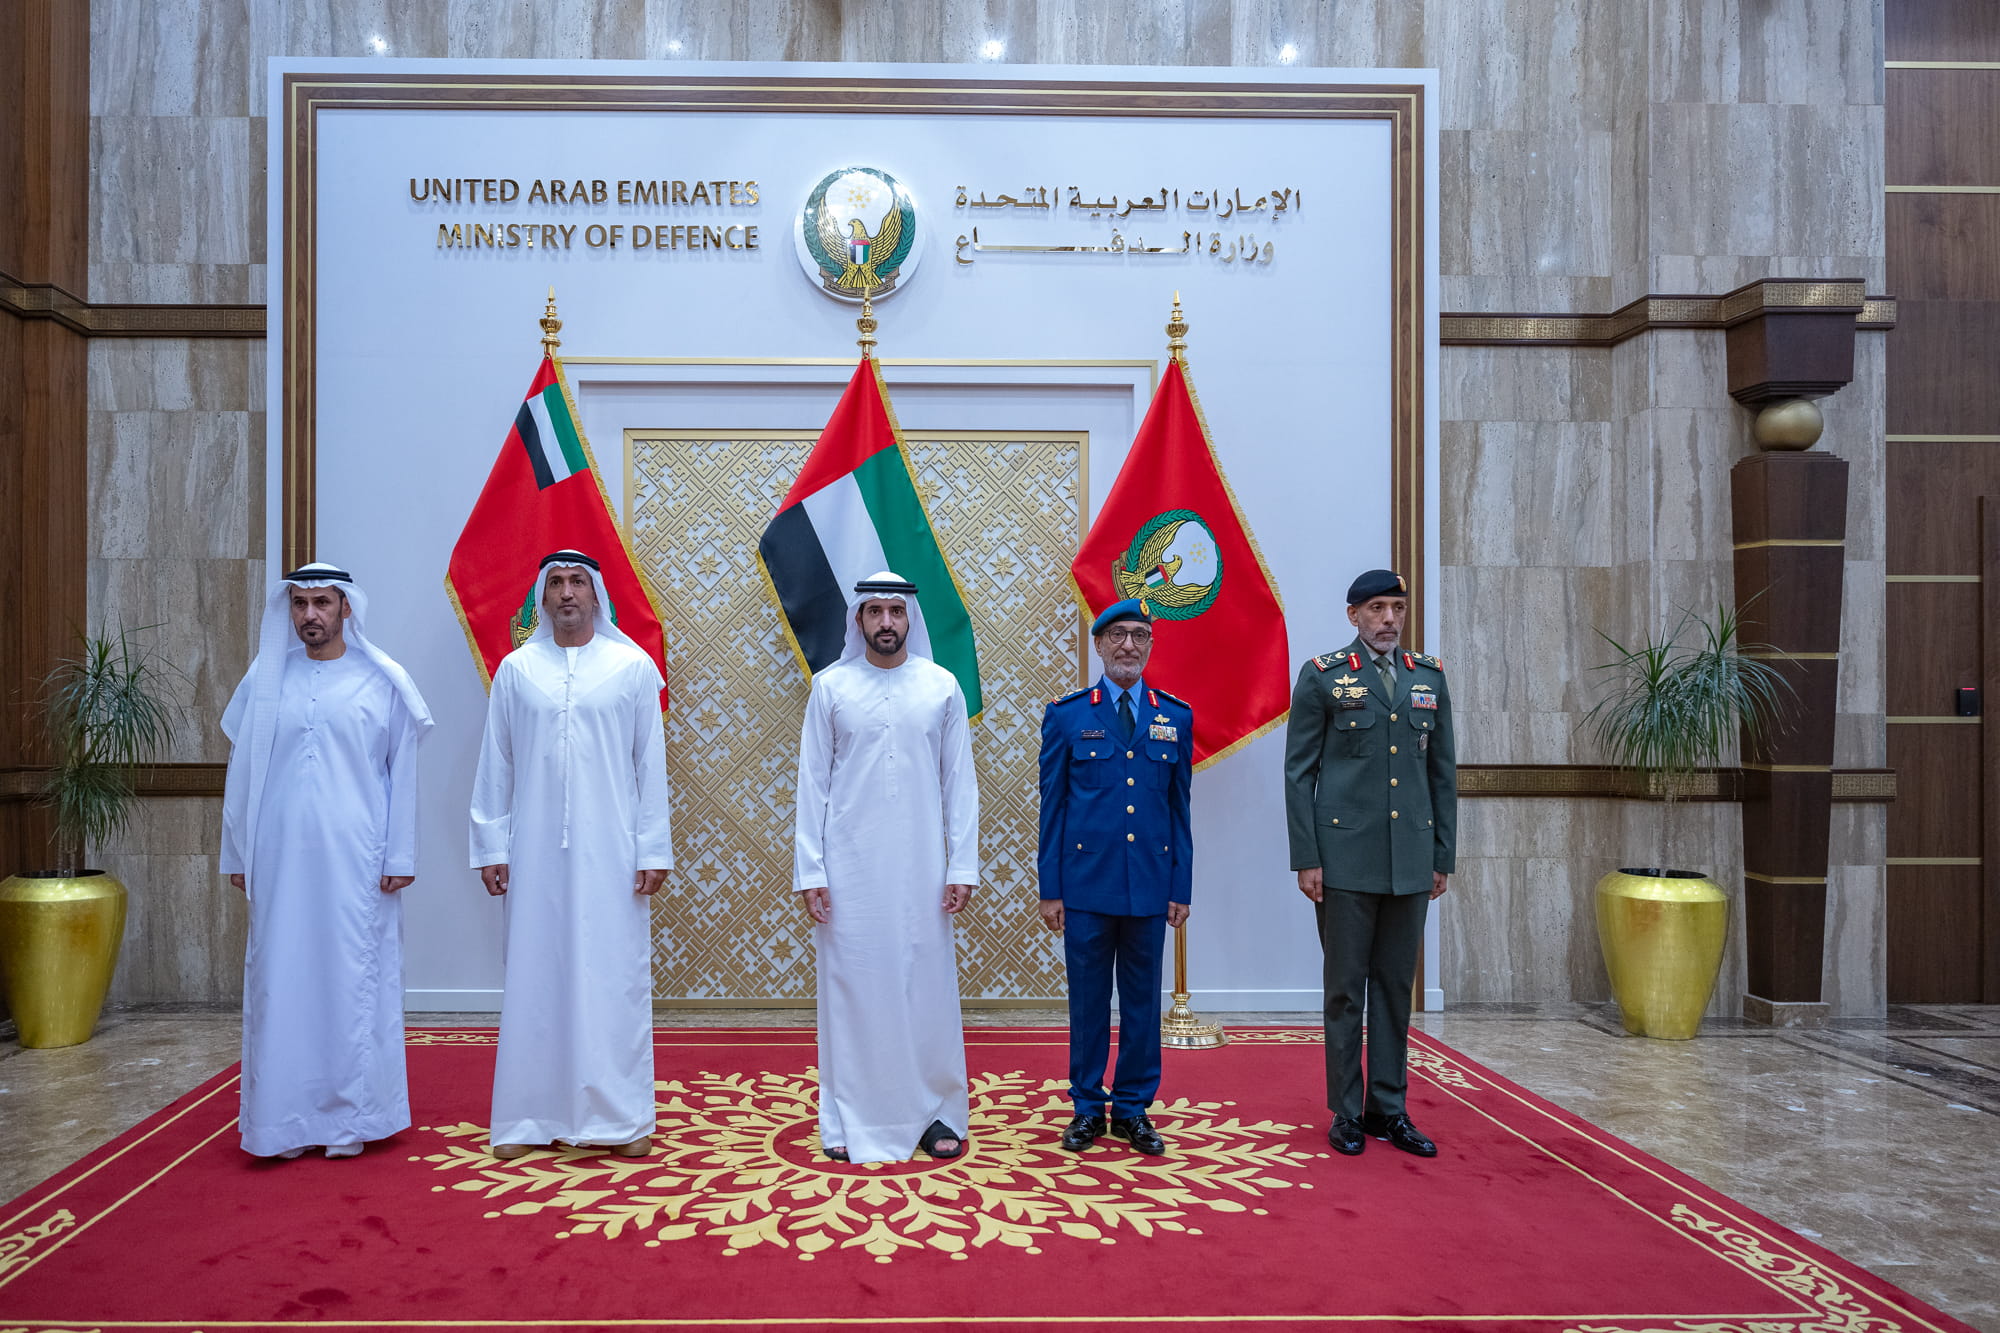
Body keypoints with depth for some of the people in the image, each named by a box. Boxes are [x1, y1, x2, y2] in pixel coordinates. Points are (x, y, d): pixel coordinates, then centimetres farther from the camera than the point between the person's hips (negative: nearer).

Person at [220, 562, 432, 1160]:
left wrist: (400, 856, -3)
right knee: (281, 981, 5)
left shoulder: (383, 681, 2)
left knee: (354, 980, 2)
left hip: (356, 860, -2)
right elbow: (242, 770, 12)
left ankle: (348, 1118, 12)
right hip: (279, 858, 3)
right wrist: (237, 854, 9)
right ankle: (287, 1120, 15)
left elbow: (403, 773, 1)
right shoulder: (265, 679, 9)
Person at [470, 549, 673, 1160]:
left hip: (609, 852, -1)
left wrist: (654, 851, -2)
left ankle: (620, 1116, 11)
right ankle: (532, 1116, 16)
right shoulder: (516, 669, 7)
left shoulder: (634, 667, 3)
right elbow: (495, 766, 8)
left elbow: (651, 766, 2)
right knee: (535, 977, 5)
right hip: (535, 853, 1)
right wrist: (491, 847, 3)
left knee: (614, 977, 2)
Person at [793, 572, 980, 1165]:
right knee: (851, 987, 4)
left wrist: (962, 867, -2)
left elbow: (960, 782, 4)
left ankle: (936, 1113, 17)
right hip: (849, 868, 0)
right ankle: (851, 1121, 16)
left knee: (927, 984, 5)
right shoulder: (831, 687, 3)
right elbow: (812, 783, 2)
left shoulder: (942, 686, 4)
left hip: (921, 868, 1)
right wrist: (809, 871, -3)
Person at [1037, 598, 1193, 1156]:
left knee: (1142, 999, 9)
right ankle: (1088, 1107, 20)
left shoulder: (1175, 718, 7)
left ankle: (1134, 1108, 22)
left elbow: (1180, 808, 8)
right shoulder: (1066, 715, 3)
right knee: (1088, 999, 7)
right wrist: (1051, 889, -2)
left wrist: (1181, 887, 4)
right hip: (1086, 881, -1)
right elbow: (1052, 807, 2)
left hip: (1150, 885, 2)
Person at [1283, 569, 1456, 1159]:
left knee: (1396, 985, 11)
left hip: (1411, 861, 4)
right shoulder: (1322, 675, -1)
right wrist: (1306, 859, -8)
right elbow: (1298, 771, -3)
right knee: (1345, 987, 4)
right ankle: (1346, 1112, 15)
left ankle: (1389, 1108, 21)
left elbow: (1443, 772, 13)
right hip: (1345, 859, -4)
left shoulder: (1430, 677, 11)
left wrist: (1443, 856, 10)